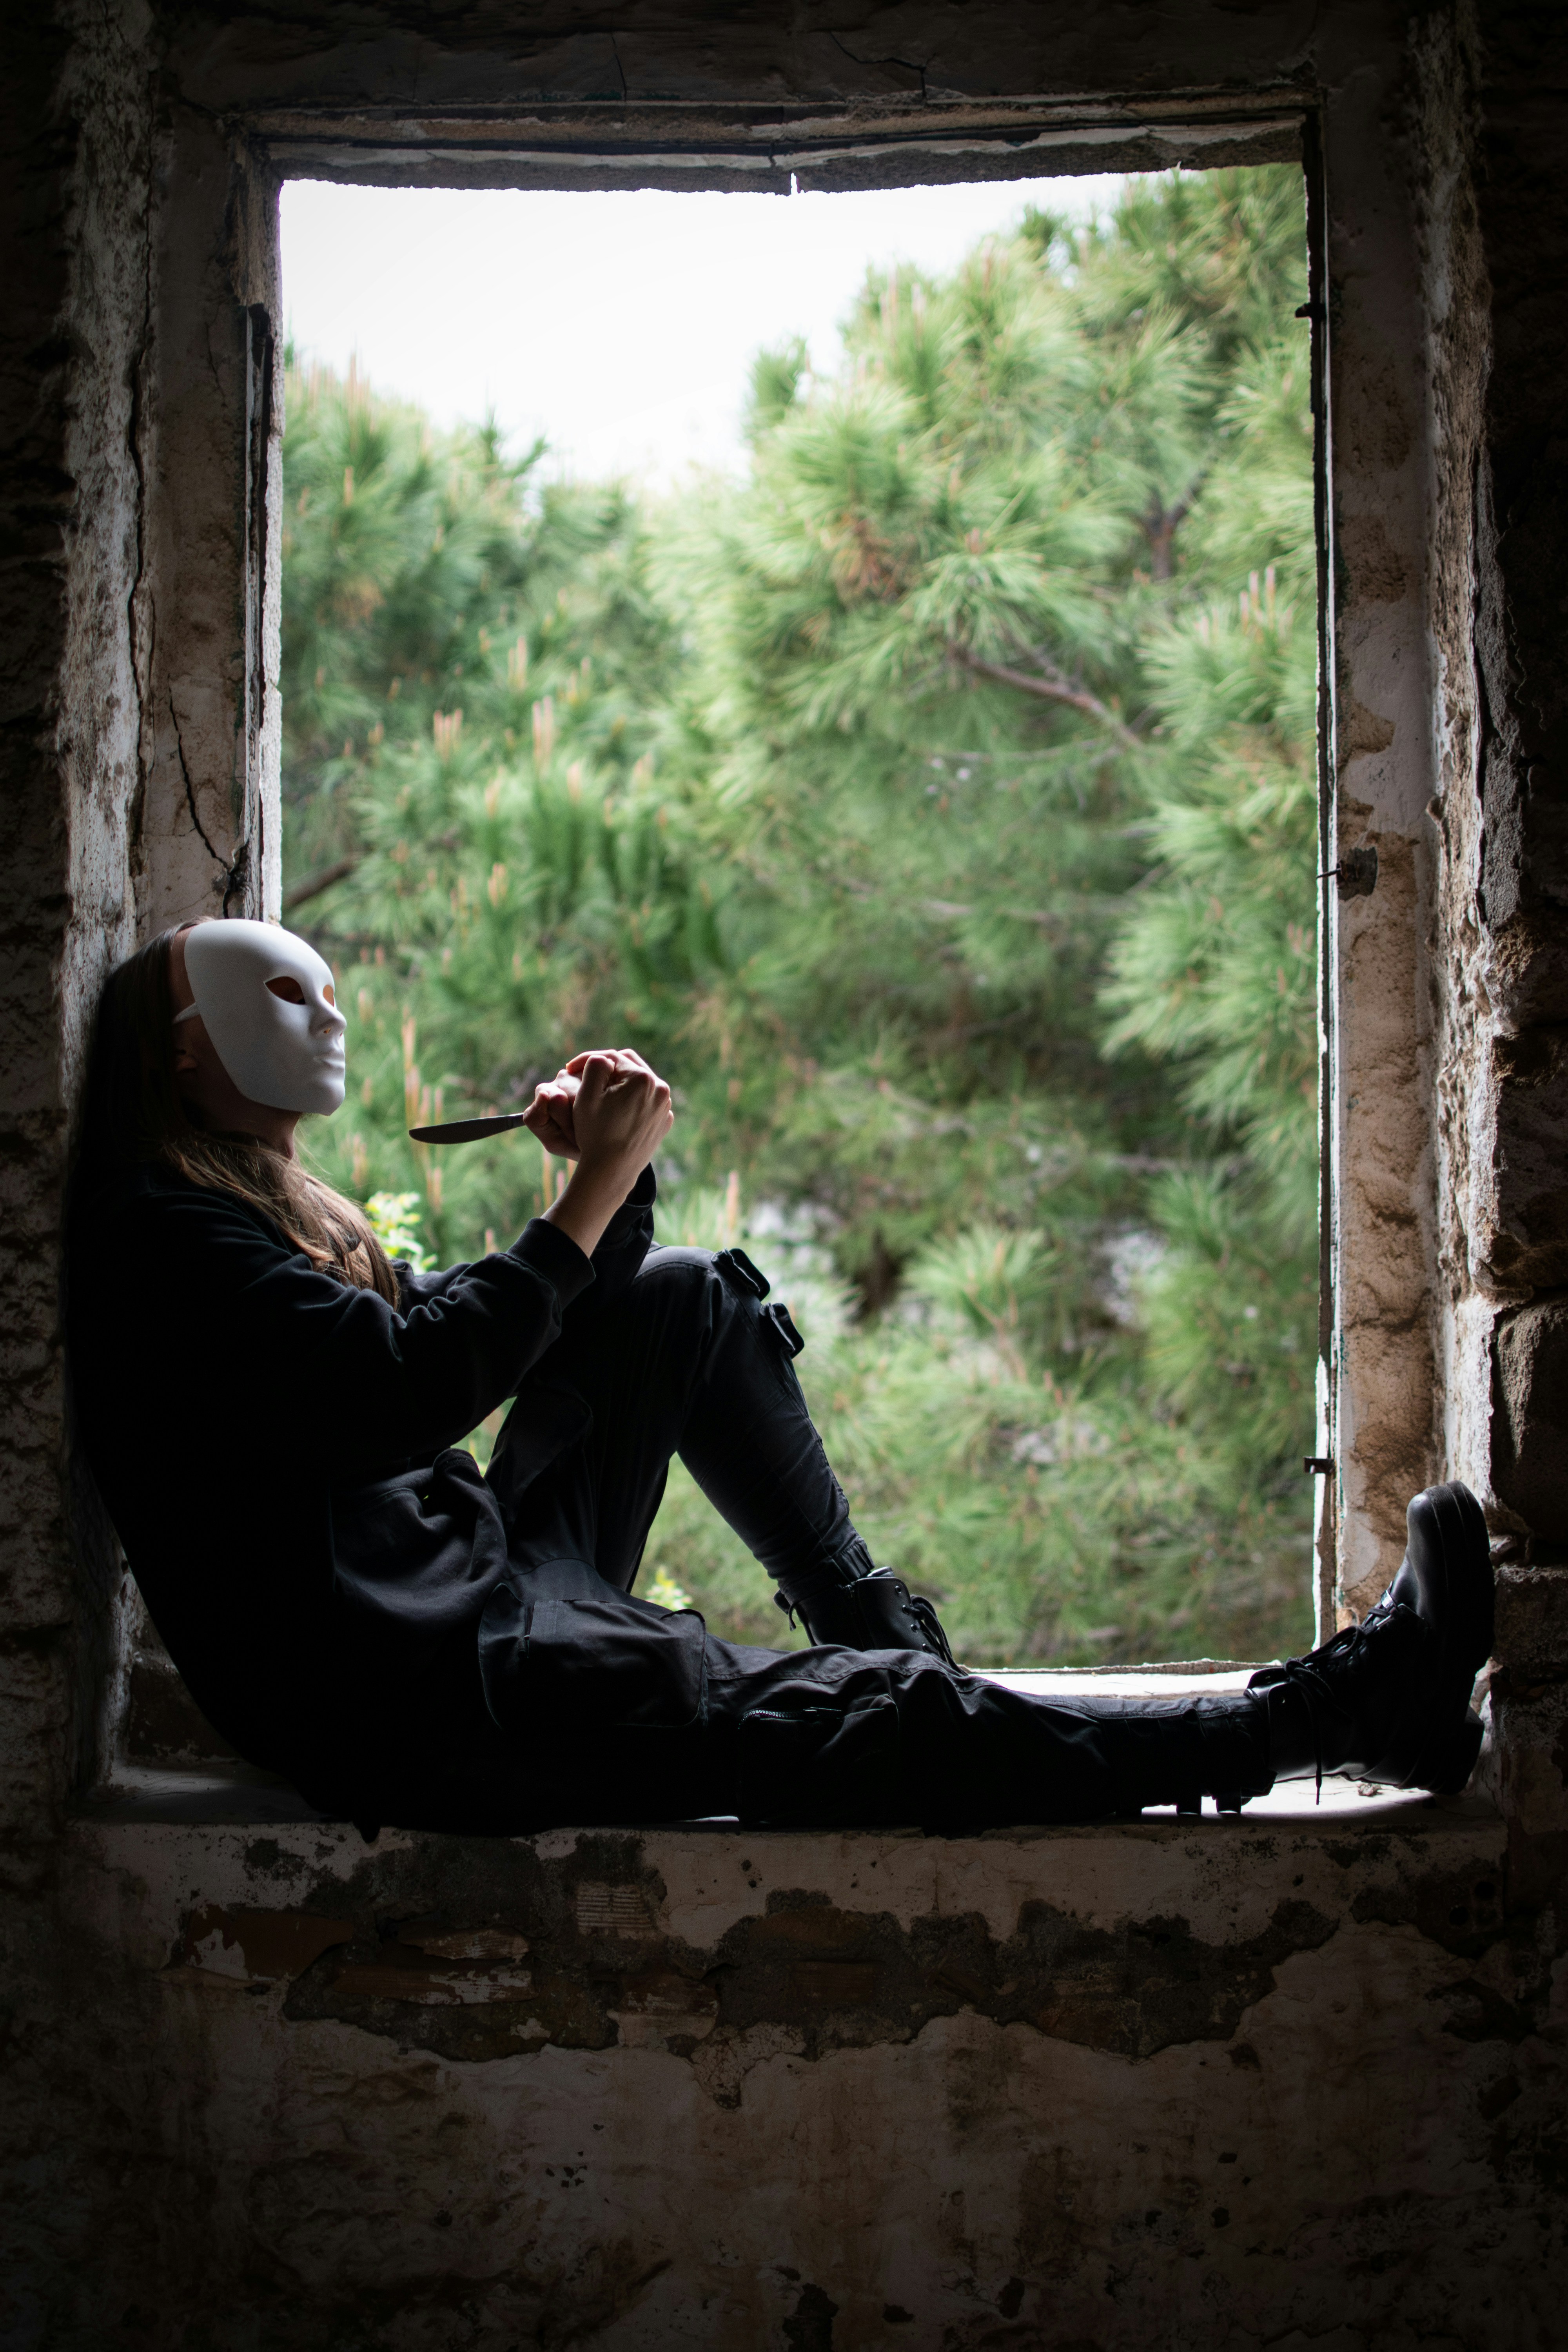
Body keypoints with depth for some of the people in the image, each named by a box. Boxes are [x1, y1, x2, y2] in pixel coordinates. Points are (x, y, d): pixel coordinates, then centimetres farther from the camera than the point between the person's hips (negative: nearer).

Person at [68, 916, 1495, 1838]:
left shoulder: (284, 1222, 21)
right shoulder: (160, 1235, -9)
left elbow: (493, 1327, 19)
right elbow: (402, 1390, -23)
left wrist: (611, 1177, 1)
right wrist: (596, 1187, -16)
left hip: (491, 1602, 10)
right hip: (412, 1695, -10)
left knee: (683, 1298, 12)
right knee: (868, 1731, -20)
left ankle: (878, 1632, 10)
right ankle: (1336, 1710, -17)